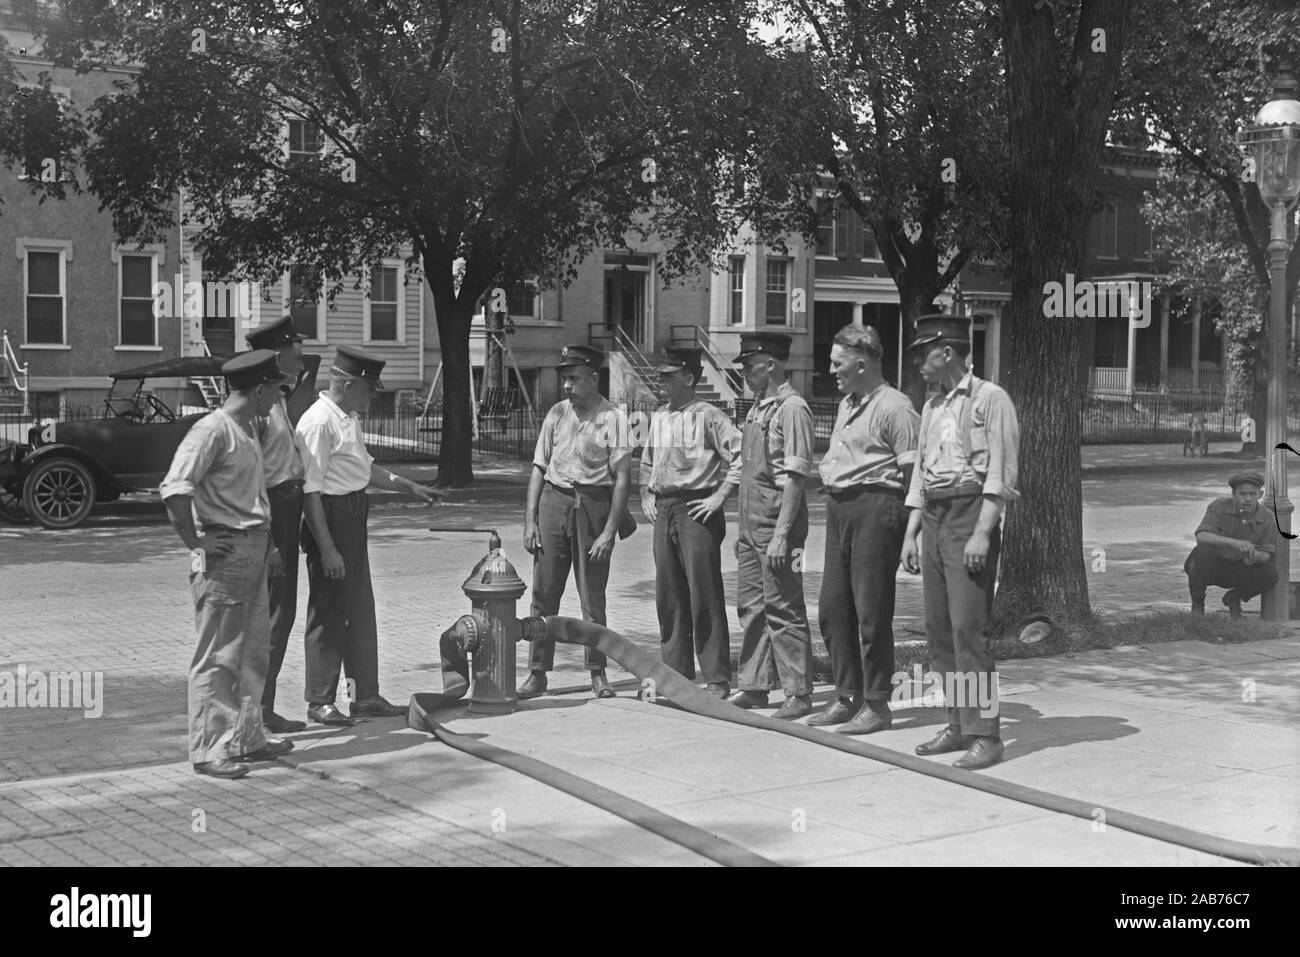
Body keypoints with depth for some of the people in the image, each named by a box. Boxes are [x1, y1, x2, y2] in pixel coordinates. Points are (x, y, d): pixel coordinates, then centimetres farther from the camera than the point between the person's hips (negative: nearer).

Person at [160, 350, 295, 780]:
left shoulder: (249, 429, 16)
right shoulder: (213, 429, -15)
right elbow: (174, 488, -23)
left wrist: (268, 545, 18)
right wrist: (195, 542, -19)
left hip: (254, 550, 10)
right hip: (225, 553, -10)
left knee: (254, 650, 17)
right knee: (217, 656, -4)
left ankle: (247, 737, 28)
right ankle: (209, 750, 2)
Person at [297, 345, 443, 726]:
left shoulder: (350, 418, 11)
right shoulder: (318, 423, -19)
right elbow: (311, 490, -22)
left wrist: (410, 486, 29)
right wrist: (327, 549, -23)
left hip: (354, 519, 10)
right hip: (330, 519, -10)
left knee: (361, 610, 14)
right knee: (329, 613, 0)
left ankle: (366, 695, 24)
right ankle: (320, 702, 12)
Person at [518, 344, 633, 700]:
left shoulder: (613, 419, -6)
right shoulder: (556, 414, 7)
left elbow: (622, 479, -8)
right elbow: (539, 469, 10)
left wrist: (609, 531, -12)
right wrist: (530, 520, 3)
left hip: (593, 505, -3)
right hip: (553, 501, 3)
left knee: (592, 597, 4)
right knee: (544, 592, 2)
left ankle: (598, 673, 16)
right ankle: (537, 672, 8)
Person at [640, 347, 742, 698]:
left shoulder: (708, 416, -9)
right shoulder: (658, 418, 14)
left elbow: (741, 455, -14)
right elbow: (647, 462, 29)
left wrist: (720, 496, -14)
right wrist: (646, 495, 17)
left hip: (696, 511, -7)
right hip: (663, 511, 7)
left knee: (705, 597, -6)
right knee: (668, 597, 9)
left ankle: (718, 680, -1)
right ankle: (675, 673, 18)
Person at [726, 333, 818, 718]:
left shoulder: (791, 409, -13)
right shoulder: (757, 408, 14)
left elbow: (795, 477, -18)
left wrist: (781, 534, -22)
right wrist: (745, 527, 18)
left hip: (778, 521, -9)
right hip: (751, 523, 9)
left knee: (783, 608, -4)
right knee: (750, 605, 13)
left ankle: (799, 693, 4)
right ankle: (755, 686, 23)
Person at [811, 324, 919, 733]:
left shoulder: (894, 407, -11)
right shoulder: (846, 404, 19)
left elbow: (912, 472, -14)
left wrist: (904, 519, -15)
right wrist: (828, 476, 11)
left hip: (875, 506, -9)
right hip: (839, 507, 9)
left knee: (871, 610, -4)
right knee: (833, 607, 10)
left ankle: (876, 704, 4)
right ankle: (847, 696, 21)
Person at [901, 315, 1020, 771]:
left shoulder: (990, 399, -5)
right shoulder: (932, 407, 19)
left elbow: (1001, 473, -11)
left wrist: (982, 533, -18)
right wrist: (911, 534, 14)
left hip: (971, 514, -8)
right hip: (933, 517, 8)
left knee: (968, 627, -11)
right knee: (938, 629, 6)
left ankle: (985, 736, -8)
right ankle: (958, 725, 14)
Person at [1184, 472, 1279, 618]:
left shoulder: (1267, 517, -11)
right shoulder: (1219, 506, -19)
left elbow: (1267, 554, -7)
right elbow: (1202, 536, -32)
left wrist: (1256, 556, -34)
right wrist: (1235, 543, -47)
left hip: (1239, 571, 2)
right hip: (1211, 567, -2)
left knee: (1270, 574, -24)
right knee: (1203, 550, -36)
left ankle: (1234, 598, 8)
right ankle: (1197, 603, -10)